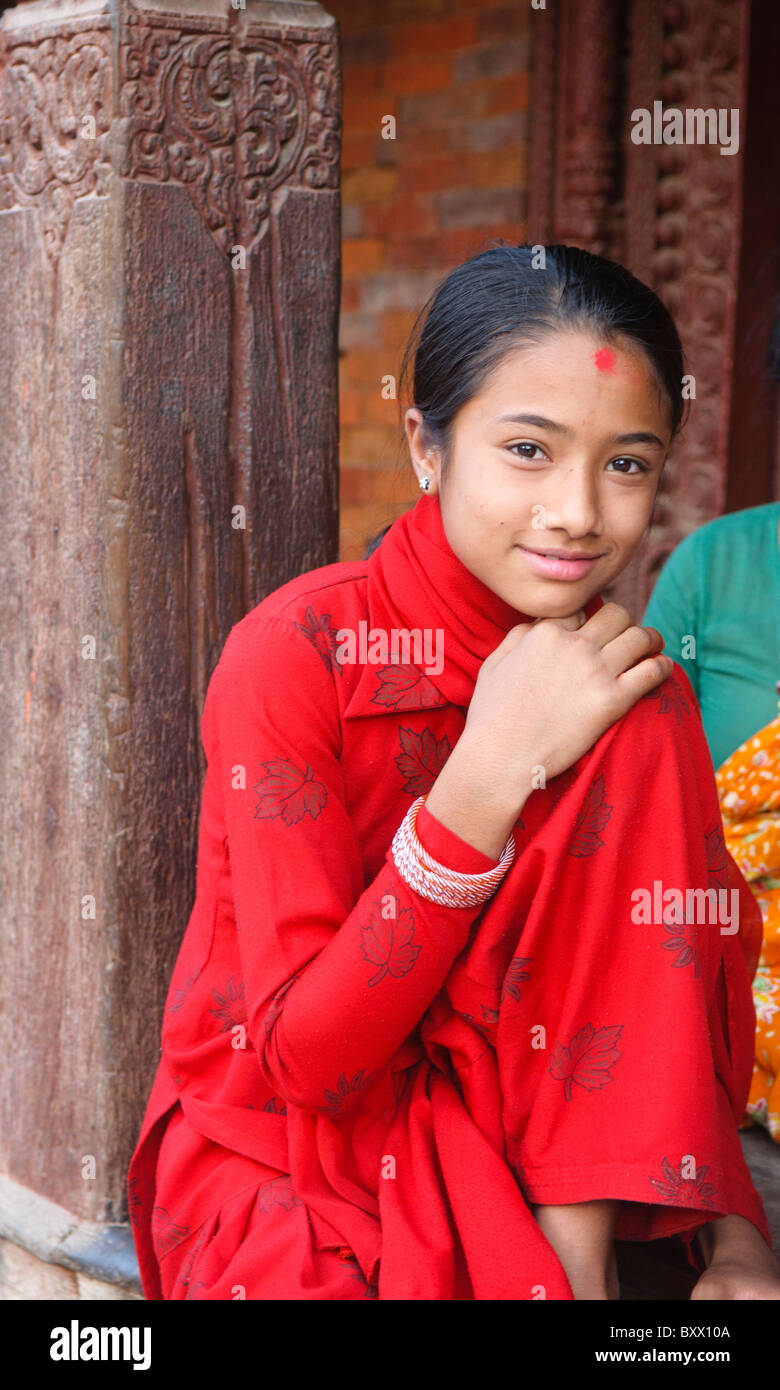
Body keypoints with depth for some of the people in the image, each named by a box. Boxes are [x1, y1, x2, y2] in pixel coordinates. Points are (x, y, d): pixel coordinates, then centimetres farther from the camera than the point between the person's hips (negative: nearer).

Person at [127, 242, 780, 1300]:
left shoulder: (622, 684, -3)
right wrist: (495, 768, -28)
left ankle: (577, 1252, -15)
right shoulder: (298, 652, -18)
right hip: (279, 1149, -5)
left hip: (509, 1135, 6)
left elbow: (693, 975, 0)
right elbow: (305, 1059, -20)